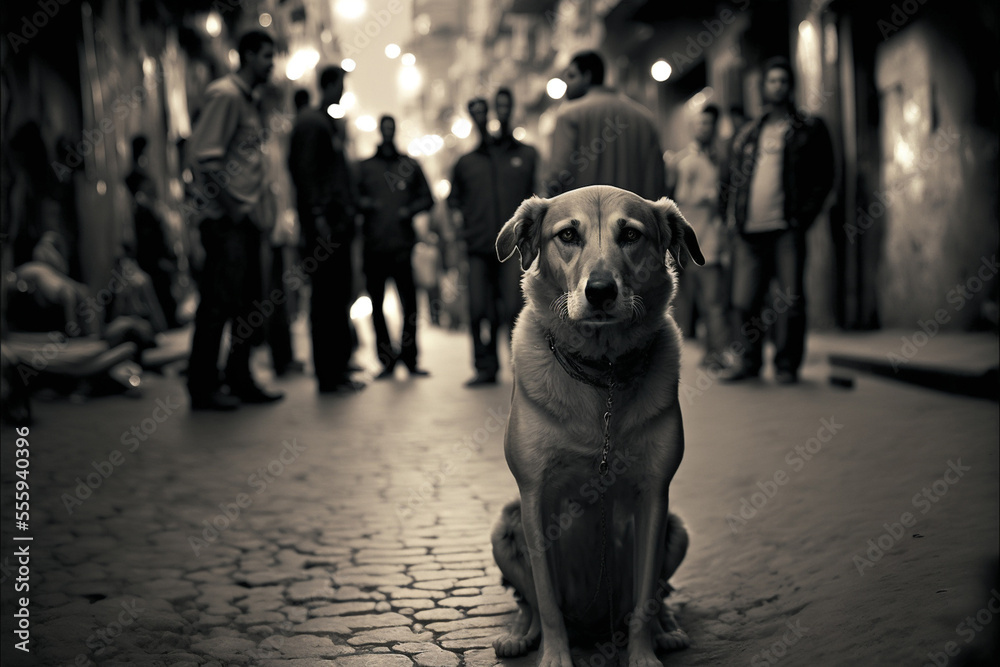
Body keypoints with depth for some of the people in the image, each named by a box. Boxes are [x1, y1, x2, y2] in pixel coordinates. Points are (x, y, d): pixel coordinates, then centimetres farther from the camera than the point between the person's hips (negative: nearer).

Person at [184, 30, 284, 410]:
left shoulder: (246, 100, 19)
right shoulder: (225, 94, -10)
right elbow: (204, 157, -19)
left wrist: (250, 207, 10)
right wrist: (231, 205, -18)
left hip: (244, 218, 10)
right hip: (225, 220, -10)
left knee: (249, 303, 12)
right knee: (219, 303, -5)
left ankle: (241, 382, 21)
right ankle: (203, 389, 2)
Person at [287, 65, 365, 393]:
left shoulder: (334, 124, 22)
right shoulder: (310, 122, -6)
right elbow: (305, 170, -14)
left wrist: (350, 209, 15)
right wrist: (317, 215, -20)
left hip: (339, 221, 9)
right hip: (324, 222, -9)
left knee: (339, 295, 9)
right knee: (326, 297, -7)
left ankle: (338, 369, 14)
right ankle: (329, 375, -5)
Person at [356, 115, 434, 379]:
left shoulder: (410, 165, 13)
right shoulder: (364, 167, 12)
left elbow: (427, 197, 13)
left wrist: (410, 209, -5)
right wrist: (362, 203, -11)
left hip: (403, 245, -1)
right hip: (374, 246, 1)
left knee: (409, 302, -5)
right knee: (377, 305, 2)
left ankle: (410, 359, 4)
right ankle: (387, 360, 10)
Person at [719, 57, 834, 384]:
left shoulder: (809, 129, 8)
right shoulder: (748, 133, 19)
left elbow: (824, 175, 4)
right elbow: (731, 176, 22)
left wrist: (805, 214, -6)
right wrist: (726, 211, 8)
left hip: (787, 229, -3)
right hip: (749, 231, 3)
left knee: (790, 301, -2)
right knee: (744, 301, 3)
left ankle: (787, 364, 8)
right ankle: (749, 360, 16)